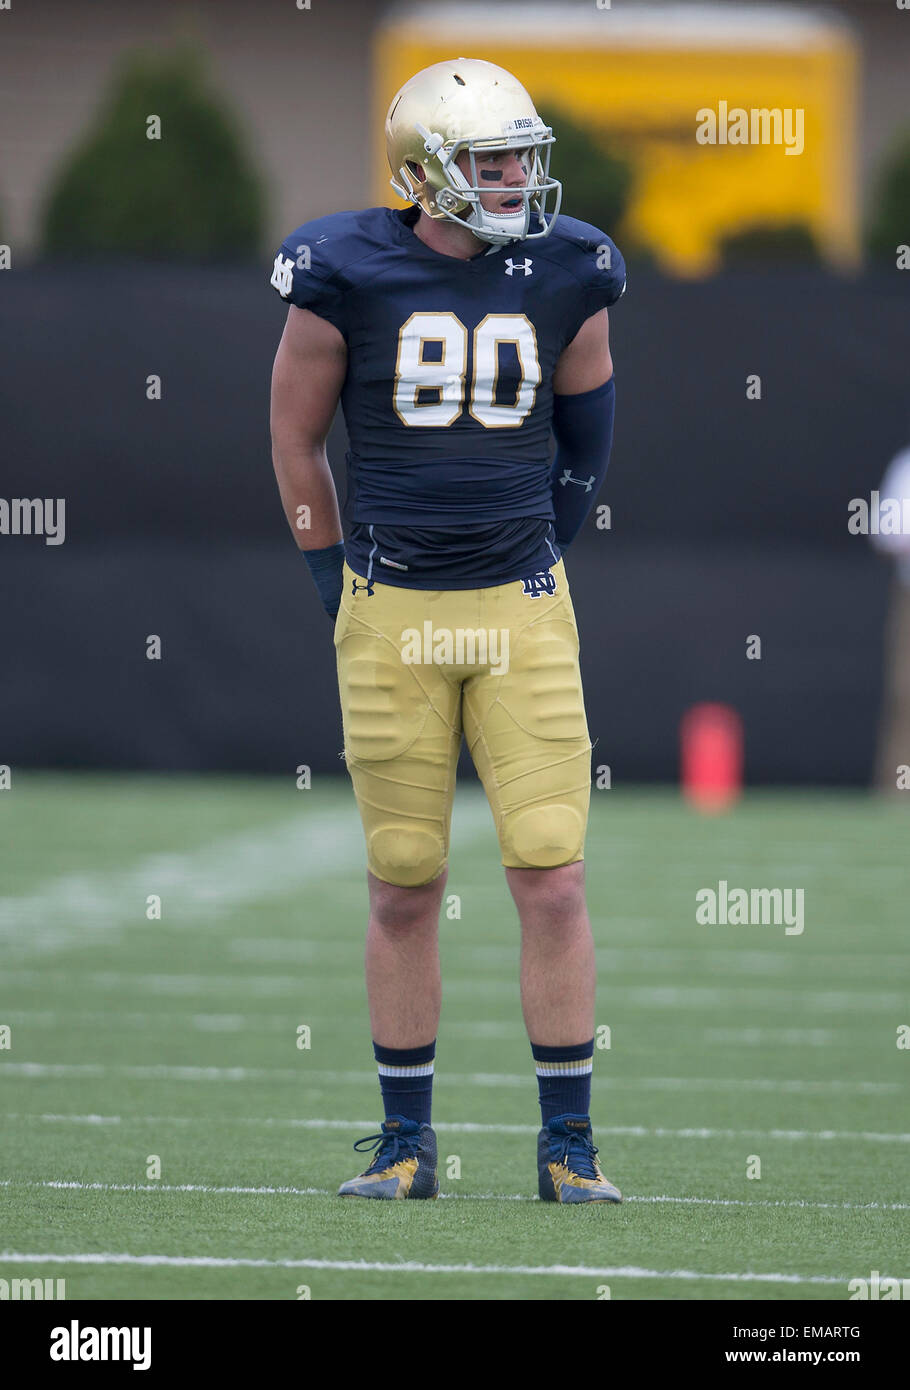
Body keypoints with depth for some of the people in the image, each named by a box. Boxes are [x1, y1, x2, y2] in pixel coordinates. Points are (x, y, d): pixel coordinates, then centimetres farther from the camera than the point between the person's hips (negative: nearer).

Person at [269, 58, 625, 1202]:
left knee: (553, 884, -5)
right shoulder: (348, 277, -7)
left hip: (522, 613, 1)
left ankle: (568, 1145, 3)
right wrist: (343, 597, 6)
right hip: (390, 620, -1)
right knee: (404, 892, 5)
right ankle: (406, 1142, 16)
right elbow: (295, 440, 4)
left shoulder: (566, 278, -1)